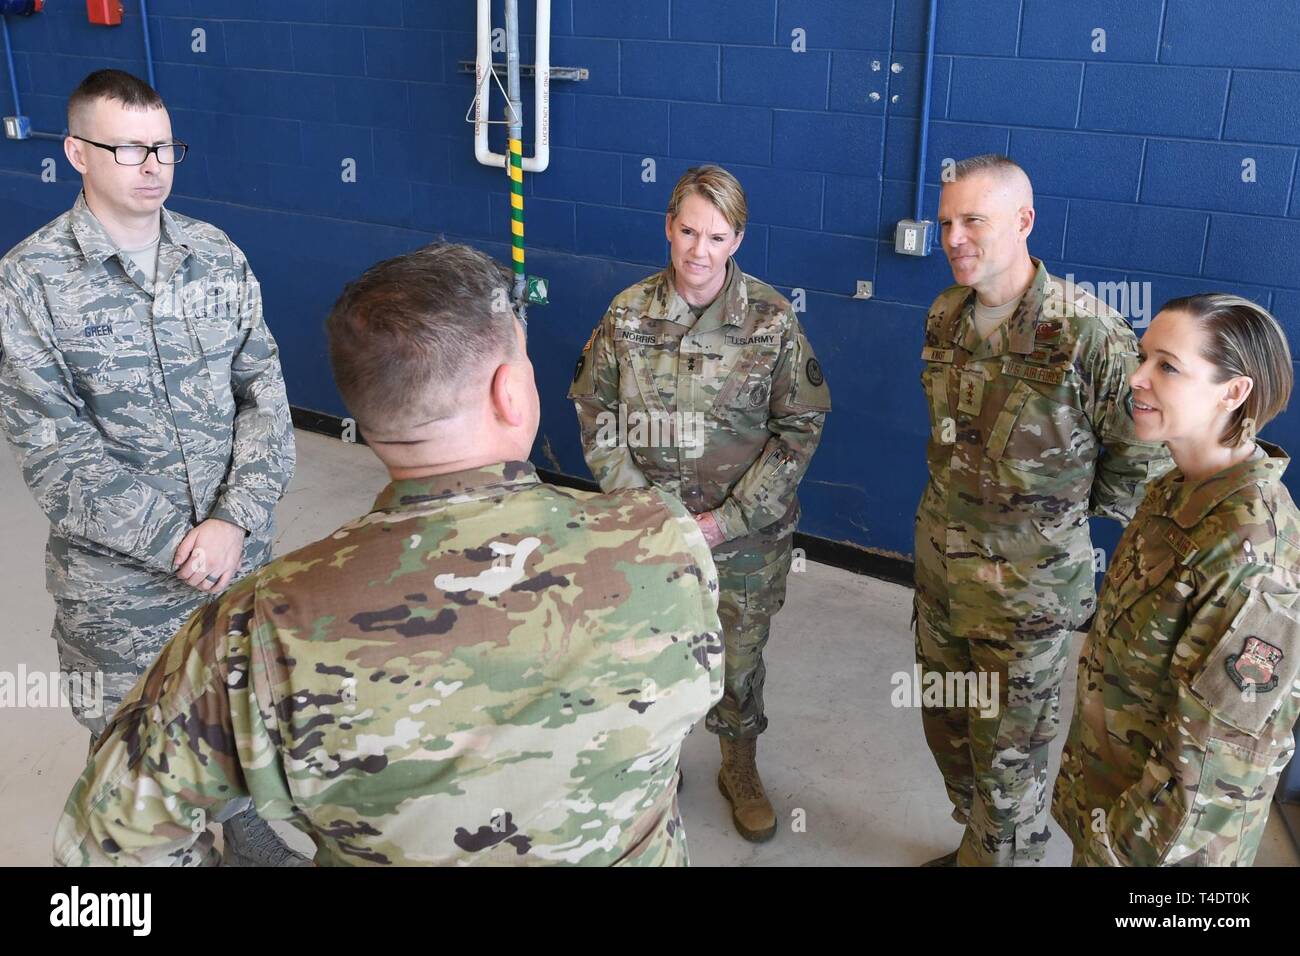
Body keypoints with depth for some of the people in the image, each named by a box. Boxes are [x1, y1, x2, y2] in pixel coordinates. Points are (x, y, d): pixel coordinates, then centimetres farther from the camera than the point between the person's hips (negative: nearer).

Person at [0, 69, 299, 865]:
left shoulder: (218, 255, 1)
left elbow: (266, 396, -2)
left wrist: (233, 522, -15)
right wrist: (176, 542, -17)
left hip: (241, 555, 3)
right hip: (119, 581, -3)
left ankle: (255, 843, 46)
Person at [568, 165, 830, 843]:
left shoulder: (772, 320, -10)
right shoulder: (628, 314, -6)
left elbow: (800, 428, -8)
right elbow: (596, 417, -1)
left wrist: (728, 518, -14)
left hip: (746, 532, -1)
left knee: (738, 656, 14)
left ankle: (740, 767, 40)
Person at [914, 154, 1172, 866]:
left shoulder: (1088, 331, -22)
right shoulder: (944, 316, 0)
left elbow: (1145, 454, -13)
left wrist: (1077, 513, -3)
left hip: (1028, 585, -6)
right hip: (939, 561, 7)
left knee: (1007, 757, 8)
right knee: (947, 727, 21)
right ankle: (977, 845, 44)